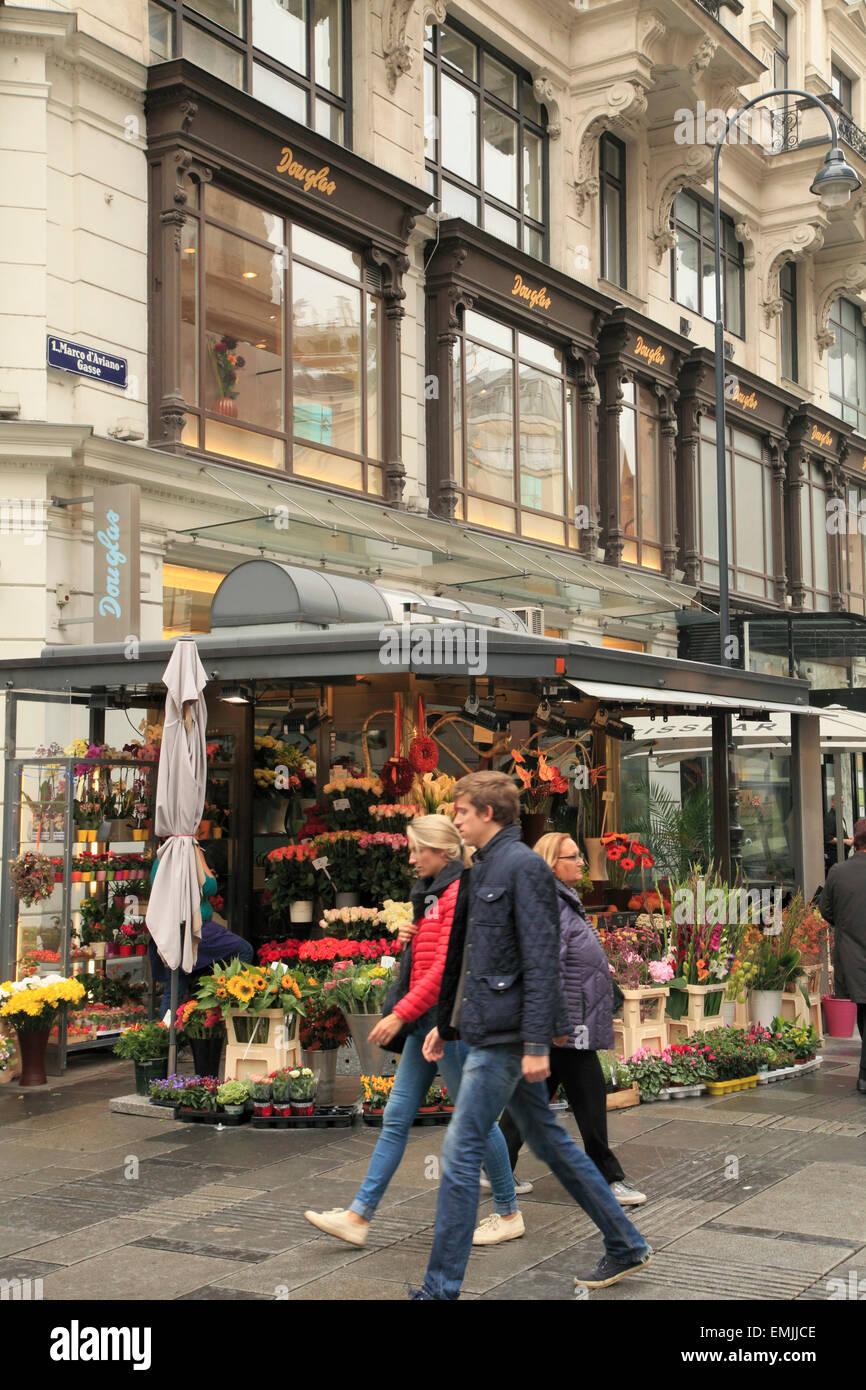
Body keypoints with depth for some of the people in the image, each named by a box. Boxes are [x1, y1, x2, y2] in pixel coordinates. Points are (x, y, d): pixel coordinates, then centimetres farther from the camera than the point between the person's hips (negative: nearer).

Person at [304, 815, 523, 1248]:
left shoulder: (459, 894, -14)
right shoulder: (433, 894, 16)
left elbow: (446, 967, -20)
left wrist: (401, 1013, -19)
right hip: (425, 1020, 10)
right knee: (396, 1118, 7)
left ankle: (509, 1214, 16)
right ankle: (359, 1216, 8)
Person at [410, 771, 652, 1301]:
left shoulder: (523, 867, -13)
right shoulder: (485, 869, 16)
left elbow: (541, 960, -19)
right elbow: (467, 958, 23)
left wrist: (536, 1043, -23)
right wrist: (445, 1024, 25)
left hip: (505, 1038, -10)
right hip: (491, 1032, 10)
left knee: (460, 1154, -6)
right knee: (548, 1141, 16)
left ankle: (441, 1288, 2)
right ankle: (626, 1245, 26)